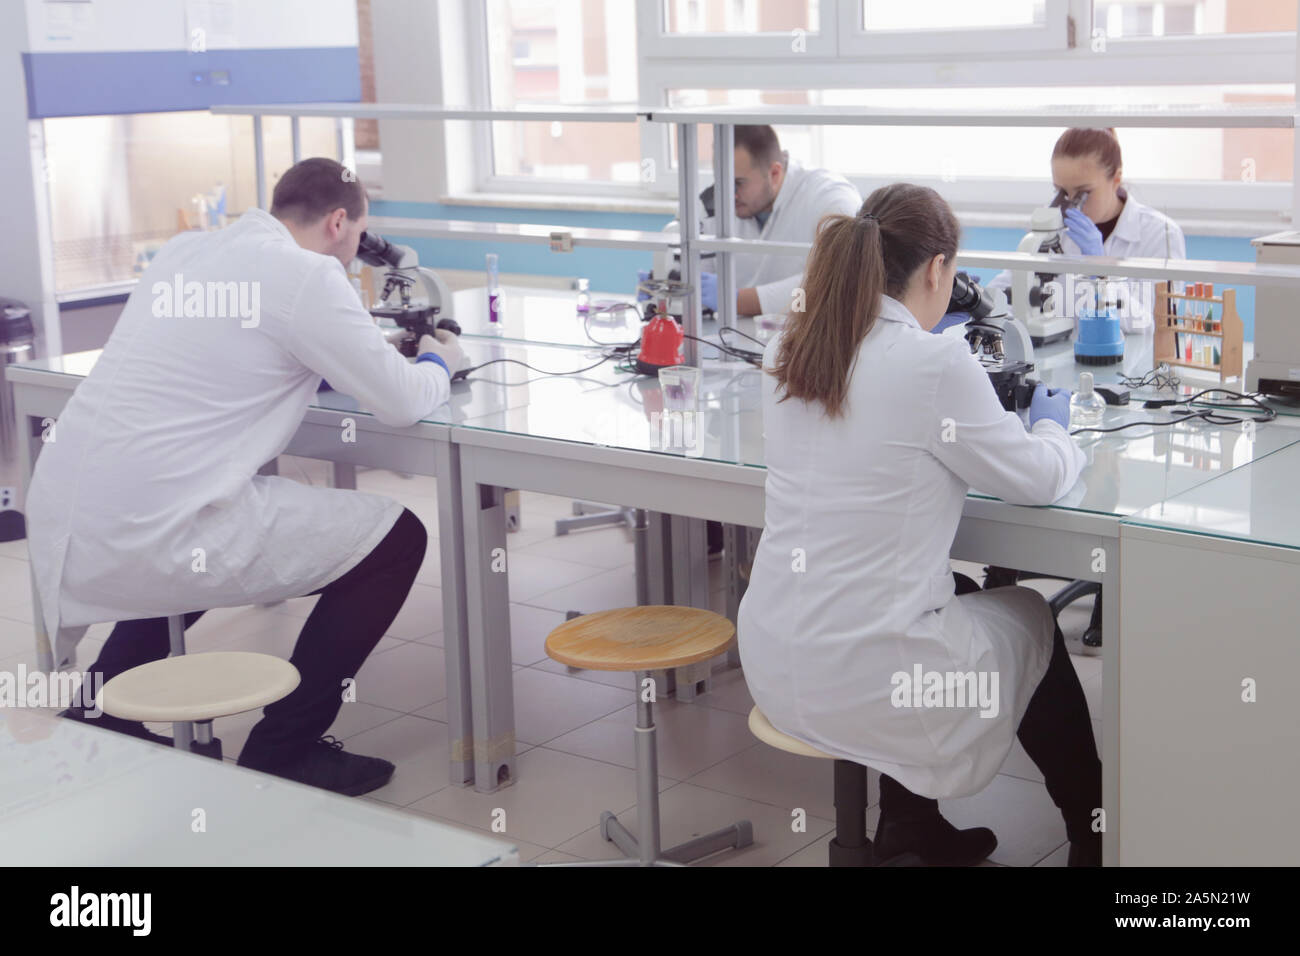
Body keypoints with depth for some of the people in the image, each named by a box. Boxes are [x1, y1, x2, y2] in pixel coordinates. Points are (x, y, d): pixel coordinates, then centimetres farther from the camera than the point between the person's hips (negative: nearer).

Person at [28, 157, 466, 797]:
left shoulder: (184, 251, 16)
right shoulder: (307, 276, -8)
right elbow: (401, 403, -4)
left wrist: (373, 348, 32)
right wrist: (438, 364, 19)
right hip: (146, 541, -9)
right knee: (395, 539, 4)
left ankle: (97, 715, 37)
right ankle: (284, 751, 10)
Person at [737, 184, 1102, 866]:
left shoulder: (788, 350, 2)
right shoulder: (935, 363, -18)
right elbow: (1036, 480, -4)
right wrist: (1052, 428, 18)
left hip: (773, 662, 6)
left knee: (957, 592, 33)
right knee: (1031, 622, 24)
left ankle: (909, 822, 39)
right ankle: (1093, 837, 43)